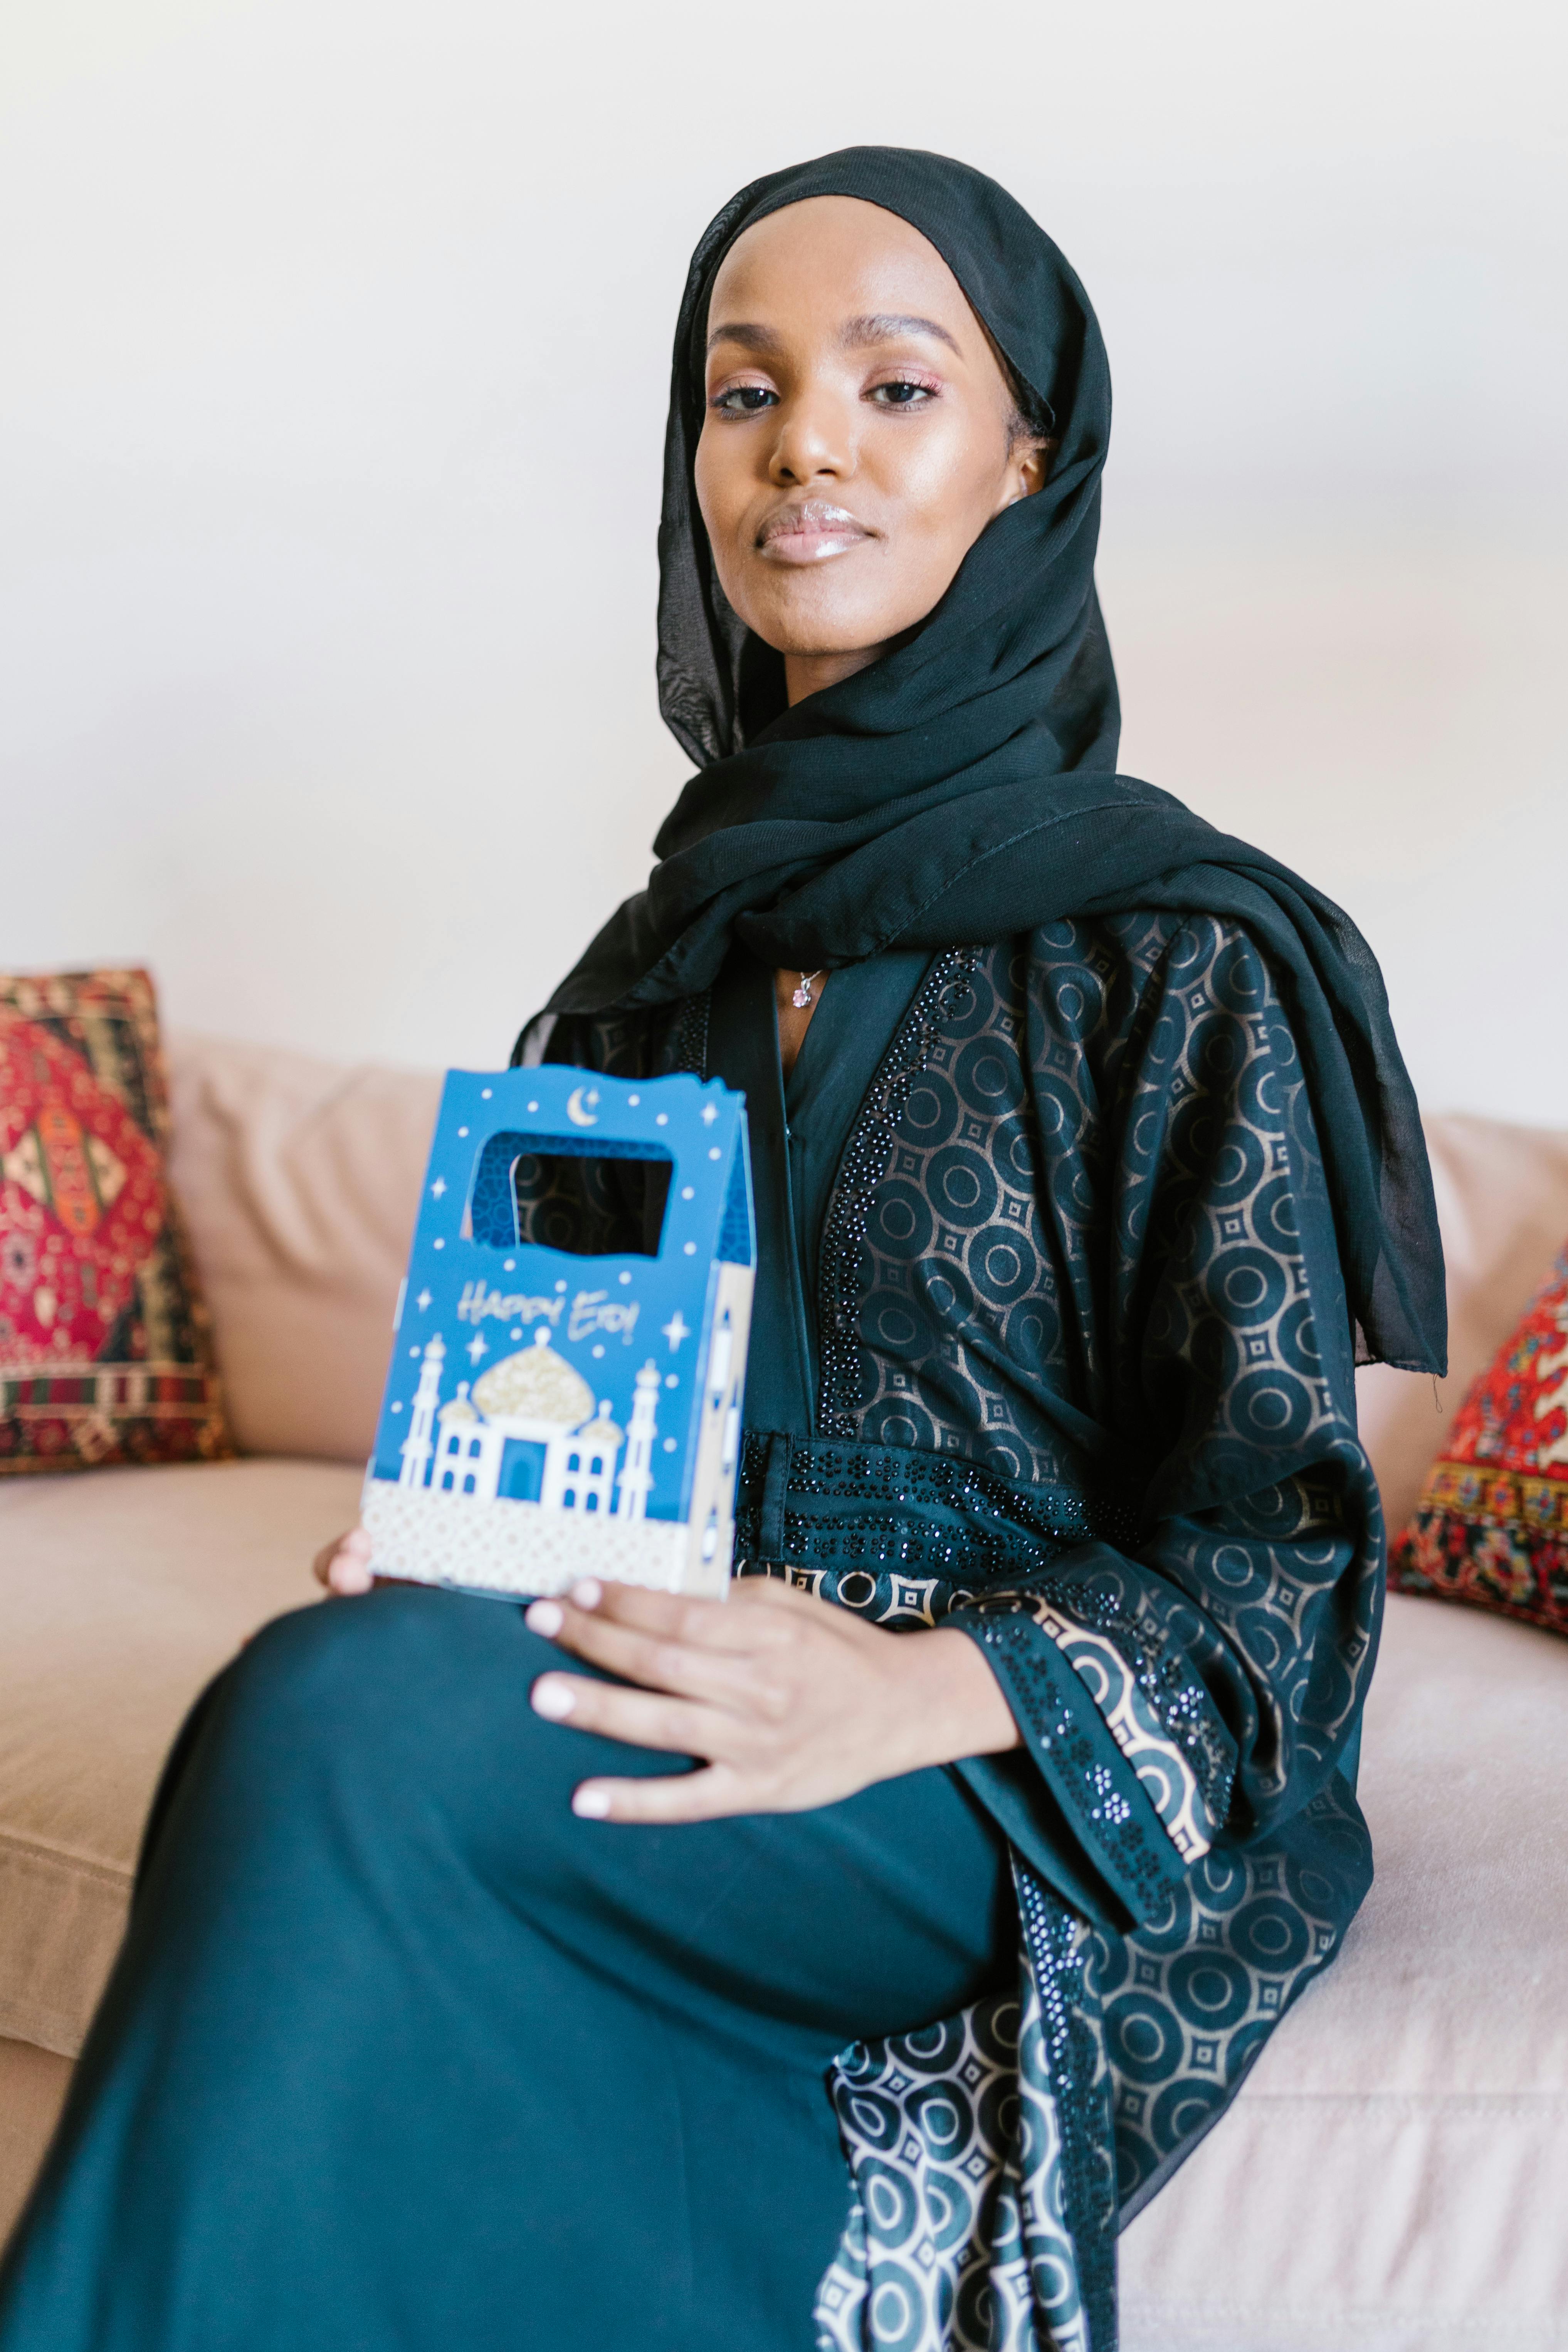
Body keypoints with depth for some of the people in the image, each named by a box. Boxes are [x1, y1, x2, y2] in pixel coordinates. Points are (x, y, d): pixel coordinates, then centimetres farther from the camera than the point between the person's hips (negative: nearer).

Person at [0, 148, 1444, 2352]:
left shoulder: (1187, 953, -5)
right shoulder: (679, 943, 13)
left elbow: (1277, 1555, -6)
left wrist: (915, 1694, -24)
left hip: (1031, 1788, -4)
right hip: (691, 1667, 5)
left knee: (337, 1724, -31)